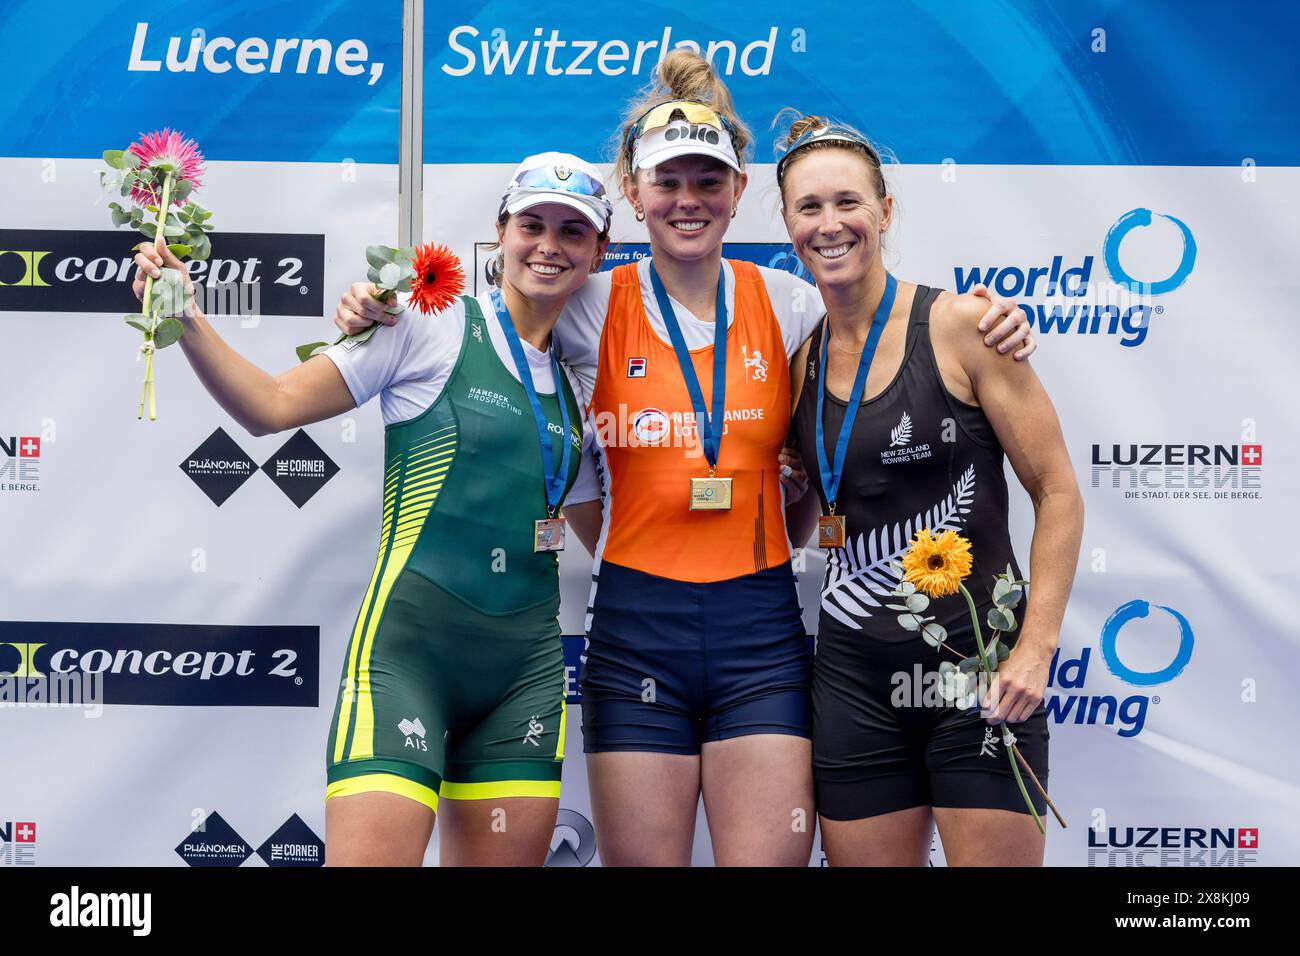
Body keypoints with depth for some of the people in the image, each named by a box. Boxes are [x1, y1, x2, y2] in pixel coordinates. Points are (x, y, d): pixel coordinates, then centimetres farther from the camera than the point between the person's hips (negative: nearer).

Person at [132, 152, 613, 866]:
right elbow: (270, 406, -7)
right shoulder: (433, 327, -1)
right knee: (368, 858, -16)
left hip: (527, 661, 6)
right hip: (409, 644, -5)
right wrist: (185, 318, -17)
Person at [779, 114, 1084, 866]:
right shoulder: (801, 362, 7)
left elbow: (1059, 493, -7)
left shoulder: (960, 325, -7)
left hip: (978, 665, -4)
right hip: (855, 678, 4)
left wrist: (1036, 647, -14)